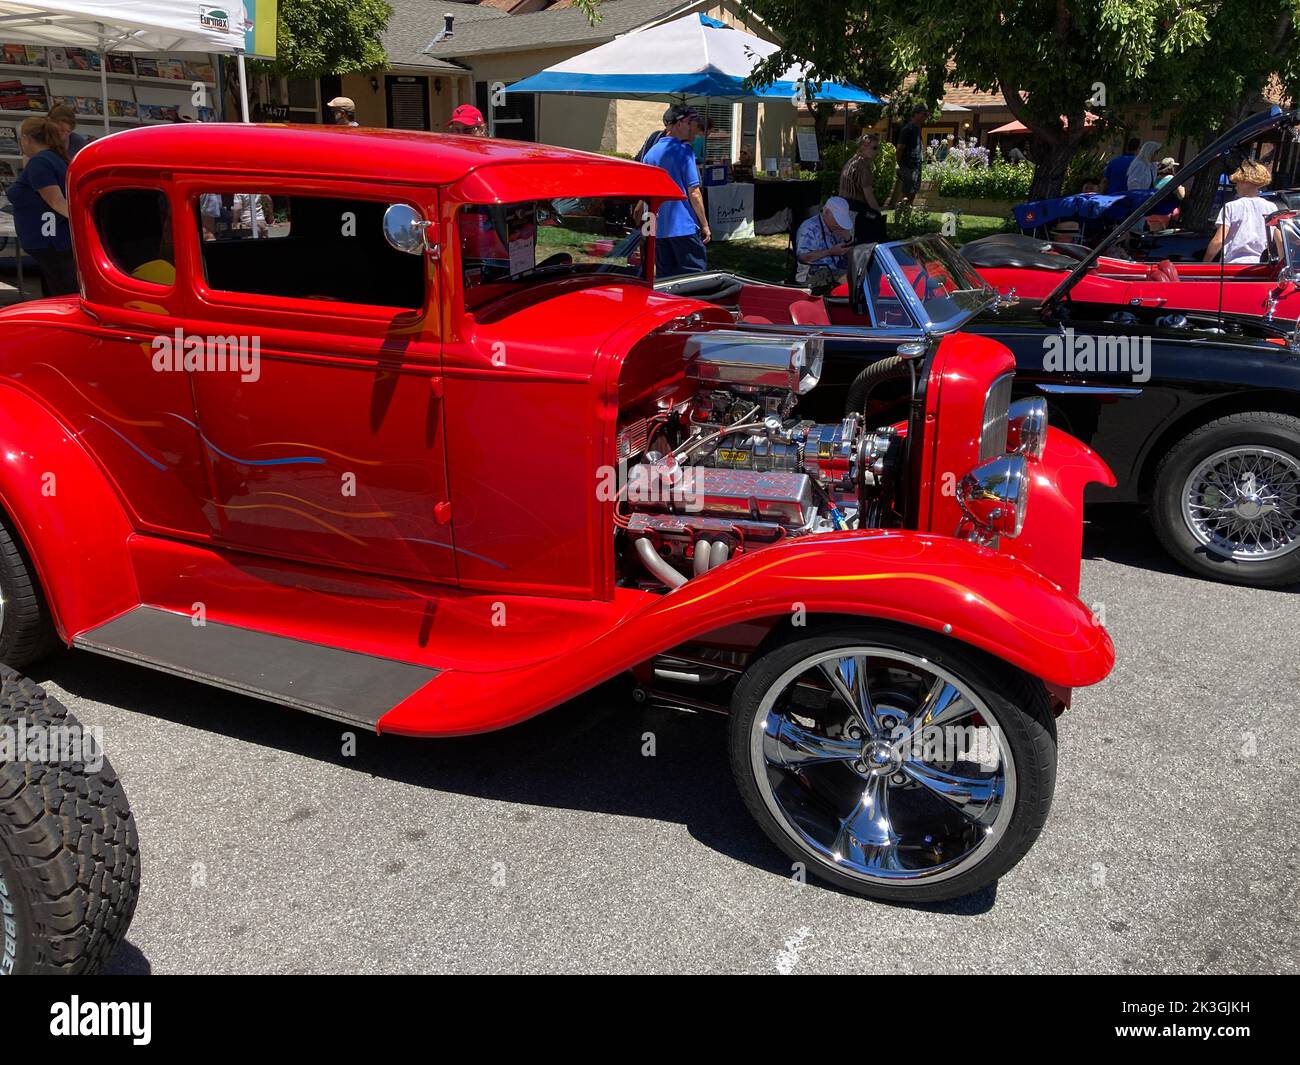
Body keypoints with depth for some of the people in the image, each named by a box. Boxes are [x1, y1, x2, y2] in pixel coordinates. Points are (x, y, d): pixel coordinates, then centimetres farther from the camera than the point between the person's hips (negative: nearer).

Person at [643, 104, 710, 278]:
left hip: (658, 229, 7)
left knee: (664, 278, 10)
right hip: (684, 227, -7)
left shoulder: (650, 153, 12)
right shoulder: (684, 151, -8)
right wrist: (704, 224, -4)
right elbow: (694, 193, -11)